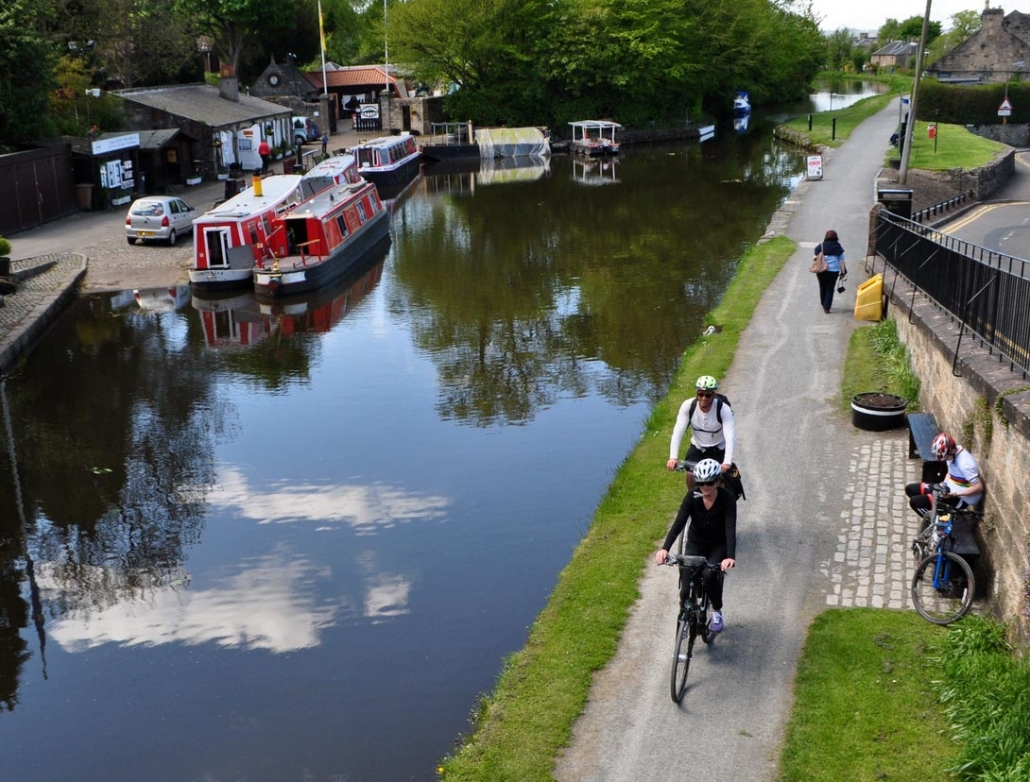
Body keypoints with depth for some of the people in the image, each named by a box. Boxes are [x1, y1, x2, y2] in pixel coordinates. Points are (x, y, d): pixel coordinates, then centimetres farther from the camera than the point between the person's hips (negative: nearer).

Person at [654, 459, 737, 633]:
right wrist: (664, 548, -44)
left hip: (719, 546, -1)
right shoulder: (692, 497, -19)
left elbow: (730, 529, -33)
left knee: (710, 575, -31)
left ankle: (717, 612, -3)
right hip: (695, 545, 2)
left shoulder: (727, 499, -23)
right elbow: (678, 523, -28)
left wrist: (731, 556, -49)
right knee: (686, 589, -15)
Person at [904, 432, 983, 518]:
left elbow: (979, 487, -27)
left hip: (962, 499, -9)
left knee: (915, 502, -19)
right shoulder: (952, 453, -2)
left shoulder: (964, 464, -29)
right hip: (950, 488, 9)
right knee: (910, 489, 6)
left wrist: (955, 494, -29)